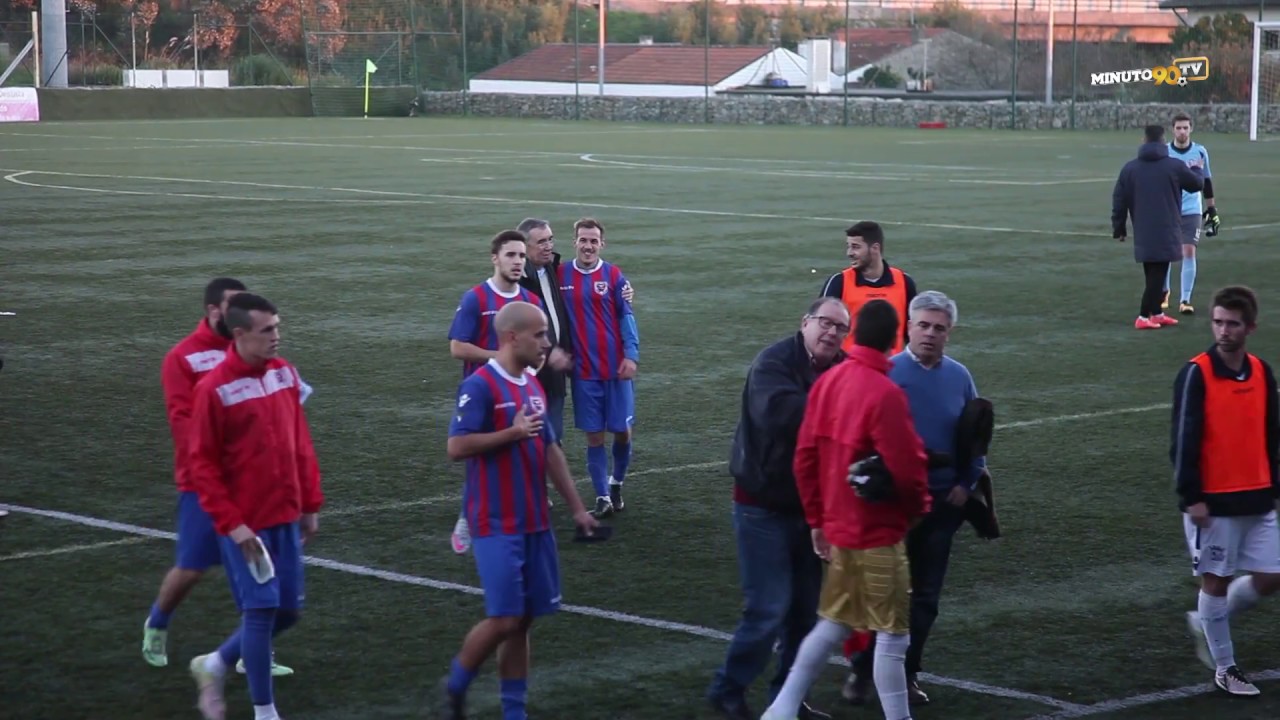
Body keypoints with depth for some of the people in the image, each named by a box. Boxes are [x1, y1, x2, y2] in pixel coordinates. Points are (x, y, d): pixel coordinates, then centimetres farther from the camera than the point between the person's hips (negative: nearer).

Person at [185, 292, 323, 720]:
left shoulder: (285, 372, 5)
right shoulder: (213, 389, -14)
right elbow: (201, 464, -12)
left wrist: (311, 504, 11)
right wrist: (230, 523, -16)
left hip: (285, 516, 7)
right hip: (245, 523, -6)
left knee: (288, 610, 10)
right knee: (262, 609, -5)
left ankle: (215, 665, 31)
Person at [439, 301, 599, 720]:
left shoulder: (533, 386, 12)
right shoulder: (480, 386, -13)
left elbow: (550, 450, 18)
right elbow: (456, 447, -20)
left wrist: (576, 507, 16)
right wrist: (514, 433, -21)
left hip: (534, 523, 8)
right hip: (497, 526, -8)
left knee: (523, 621, 8)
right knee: (504, 619, -9)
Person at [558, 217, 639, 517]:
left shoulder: (613, 275, -2)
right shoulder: (561, 276, 1)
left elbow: (626, 316, -1)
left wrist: (631, 355, -10)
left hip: (615, 368, 0)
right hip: (583, 371, 0)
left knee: (622, 431, 5)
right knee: (594, 435, 2)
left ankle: (616, 482, 29)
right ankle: (603, 498, 7)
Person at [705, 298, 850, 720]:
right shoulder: (774, 363, -17)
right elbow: (779, 412, -36)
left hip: (811, 507, 7)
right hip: (764, 507, -7)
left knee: (804, 609, 12)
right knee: (769, 609, -7)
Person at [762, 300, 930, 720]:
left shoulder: (827, 382, 2)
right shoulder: (885, 394, -21)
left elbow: (805, 456, 7)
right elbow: (906, 467, -21)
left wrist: (817, 520, 14)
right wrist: (918, 509, 0)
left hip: (838, 528, 8)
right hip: (879, 535, -8)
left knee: (833, 624, 19)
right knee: (893, 635, 1)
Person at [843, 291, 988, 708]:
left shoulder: (959, 377, 2)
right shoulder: (886, 374, -10)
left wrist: (967, 483, -1)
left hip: (943, 502, 3)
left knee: (925, 594, 10)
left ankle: (908, 673, 21)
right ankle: (862, 671, 15)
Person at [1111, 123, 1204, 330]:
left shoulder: (1130, 168, 4)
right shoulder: (1175, 166, -5)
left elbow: (1119, 200, 6)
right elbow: (1197, 184, 10)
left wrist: (1119, 227, 15)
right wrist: (1195, 168, 32)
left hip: (1143, 233, 4)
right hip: (1166, 233, -4)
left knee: (1153, 274, 15)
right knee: (1158, 274, -3)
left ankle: (1156, 313, 23)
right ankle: (1144, 317, -8)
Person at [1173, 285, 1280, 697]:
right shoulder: (1197, 373, -11)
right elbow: (1184, 440, -13)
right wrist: (1191, 497, -16)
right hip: (1212, 501, -6)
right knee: (1217, 579, 2)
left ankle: (1206, 623, 27)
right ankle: (1224, 668, 14)